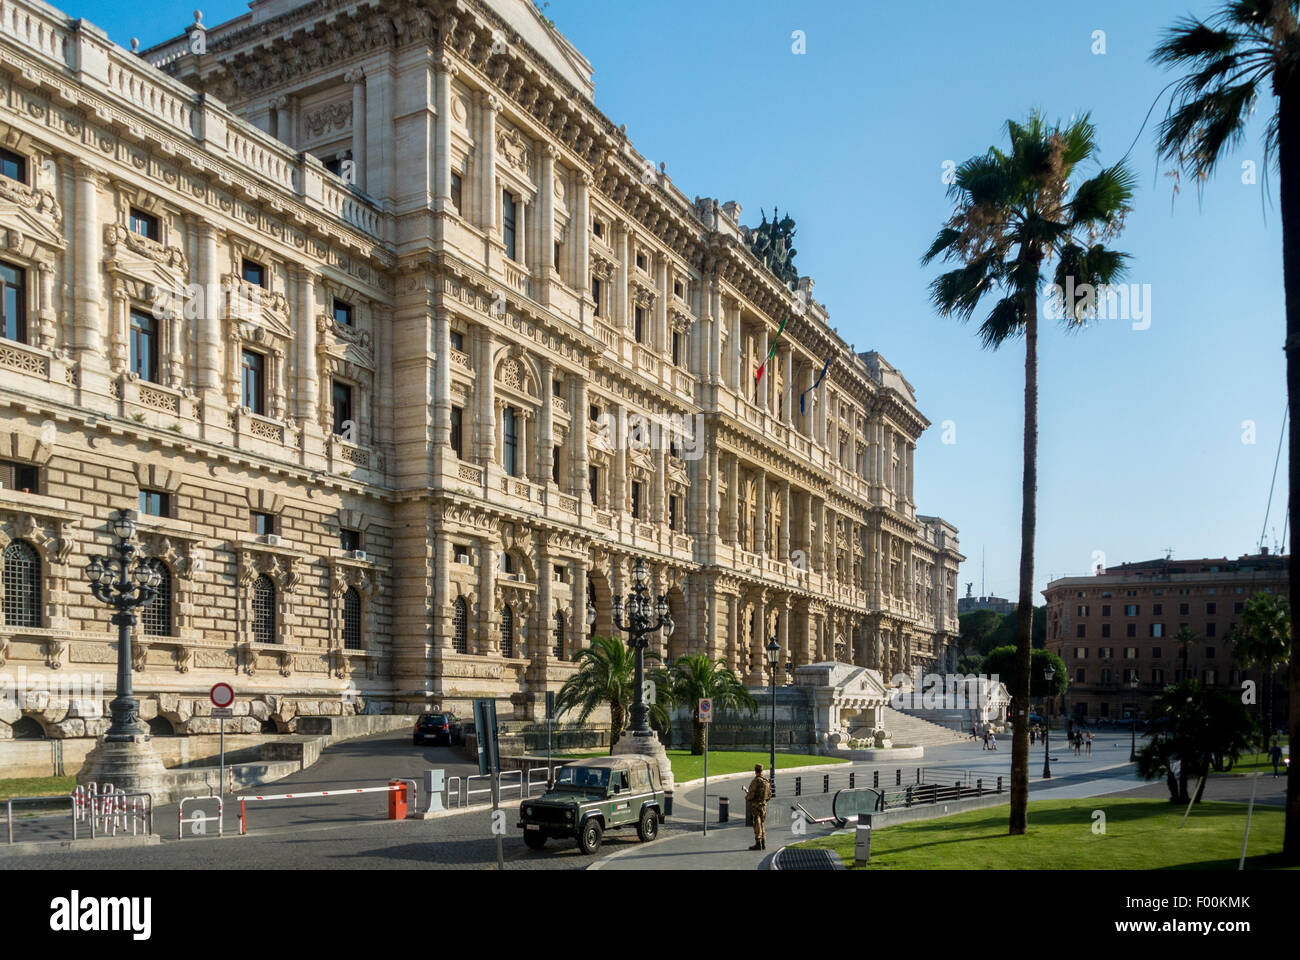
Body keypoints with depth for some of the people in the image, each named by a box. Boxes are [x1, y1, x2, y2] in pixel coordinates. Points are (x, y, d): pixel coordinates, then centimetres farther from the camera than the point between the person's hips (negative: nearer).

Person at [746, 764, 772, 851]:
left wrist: (746, 797, 3)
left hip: (755, 805, -6)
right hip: (764, 804, 7)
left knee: (757, 825, -3)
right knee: (762, 824, 14)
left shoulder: (754, 782, -17)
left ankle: (758, 844, -2)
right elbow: (769, 795, 10)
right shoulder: (767, 782, 4)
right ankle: (763, 844, 15)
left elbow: (751, 795, -18)